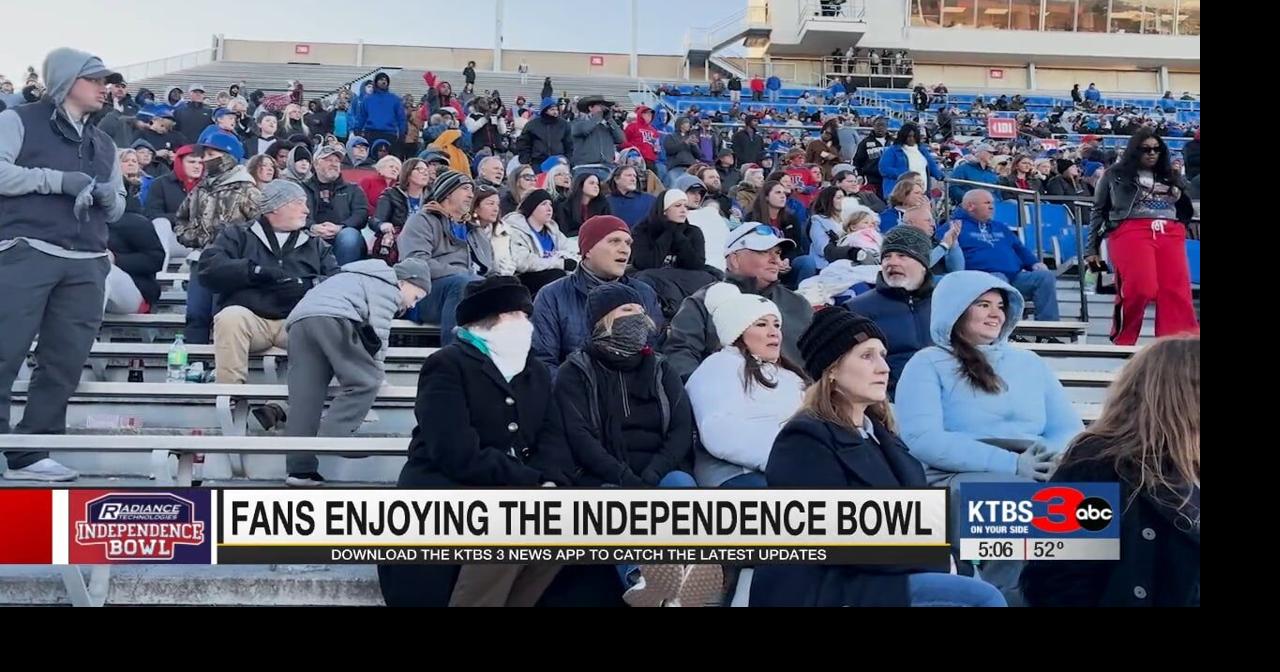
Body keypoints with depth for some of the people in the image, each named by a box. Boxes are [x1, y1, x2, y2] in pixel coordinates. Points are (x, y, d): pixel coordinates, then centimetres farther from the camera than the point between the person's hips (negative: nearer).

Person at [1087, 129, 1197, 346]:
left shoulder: (1172, 177, 24)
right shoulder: (1115, 175, 15)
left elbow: (1186, 211, 27)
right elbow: (1099, 211, 15)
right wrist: (1092, 248, 10)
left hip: (1171, 235, 4)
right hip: (1131, 233, -4)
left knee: (1177, 292, -11)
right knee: (1140, 289, -20)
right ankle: (1122, 342, -3)